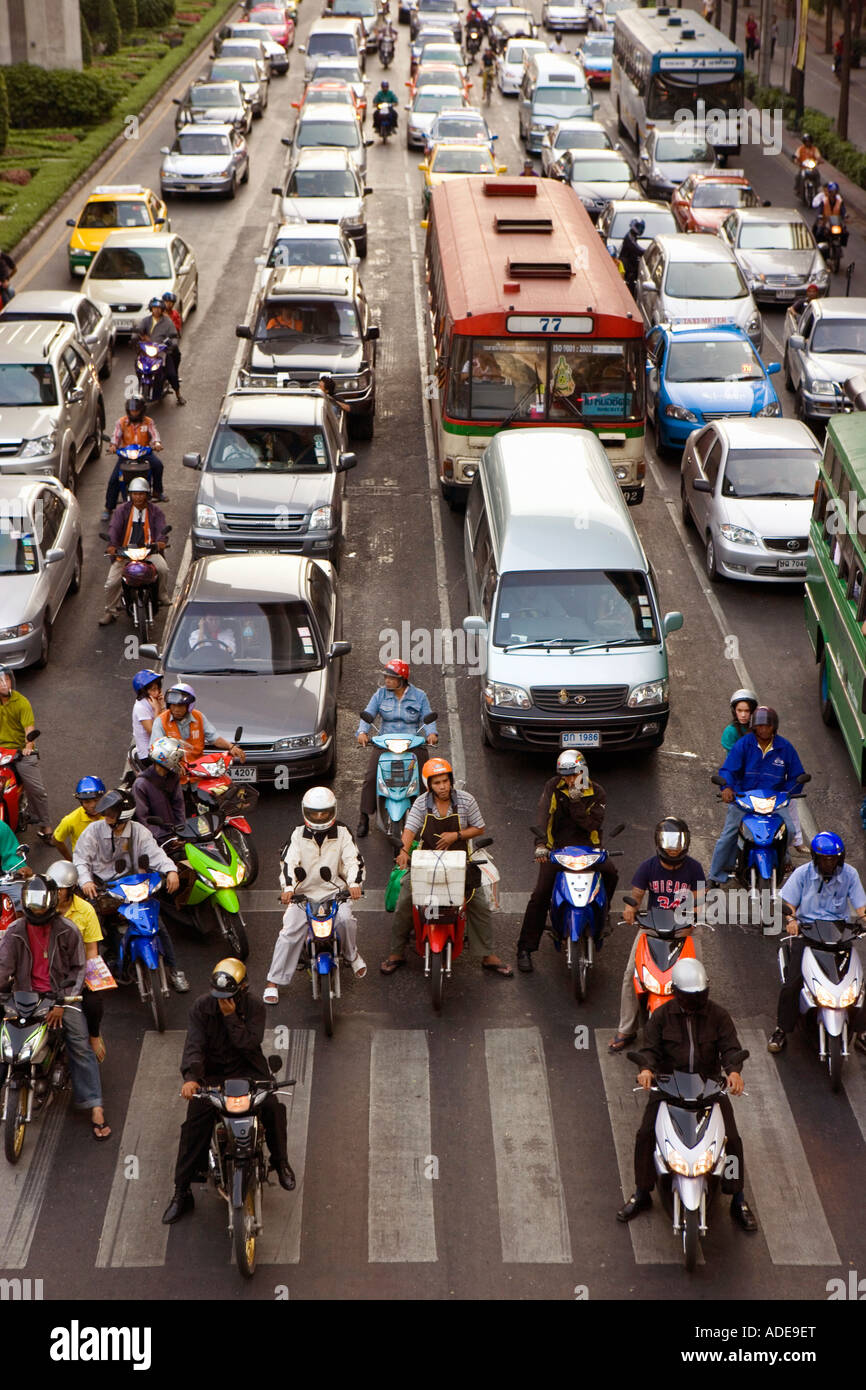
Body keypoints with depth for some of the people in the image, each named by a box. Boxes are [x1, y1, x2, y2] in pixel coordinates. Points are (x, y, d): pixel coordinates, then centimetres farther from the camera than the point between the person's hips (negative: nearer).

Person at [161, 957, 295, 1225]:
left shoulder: (254, 1007, -5)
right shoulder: (202, 1006, -4)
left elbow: (250, 1043, -15)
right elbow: (194, 1044, -14)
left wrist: (231, 1016, -23)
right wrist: (190, 1077, -30)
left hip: (248, 1071, -1)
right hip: (212, 1074, 1)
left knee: (273, 1107, -27)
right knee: (194, 1126, -17)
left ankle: (281, 1162, 0)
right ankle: (181, 1194, -8)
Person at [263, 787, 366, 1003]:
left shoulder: (342, 833, 5)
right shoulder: (298, 835, 5)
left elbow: (353, 860, -3)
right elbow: (288, 862, -7)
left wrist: (354, 884, -23)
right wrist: (287, 888, -25)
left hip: (334, 891, 0)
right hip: (304, 893, 1)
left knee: (345, 918, -28)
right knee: (290, 933, -14)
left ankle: (352, 954, 4)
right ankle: (273, 982, -6)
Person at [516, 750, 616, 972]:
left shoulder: (597, 793, 0)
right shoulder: (553, 787, -1)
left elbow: (592, 825, -11)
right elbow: (542, 815, -15)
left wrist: (576, 803, -21)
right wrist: (540, 844, -30)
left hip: (587, 846, 1)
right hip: (557, 847, -1)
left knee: (610, 874, -24)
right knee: (540, 895, -14)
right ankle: (525, 949, -7)